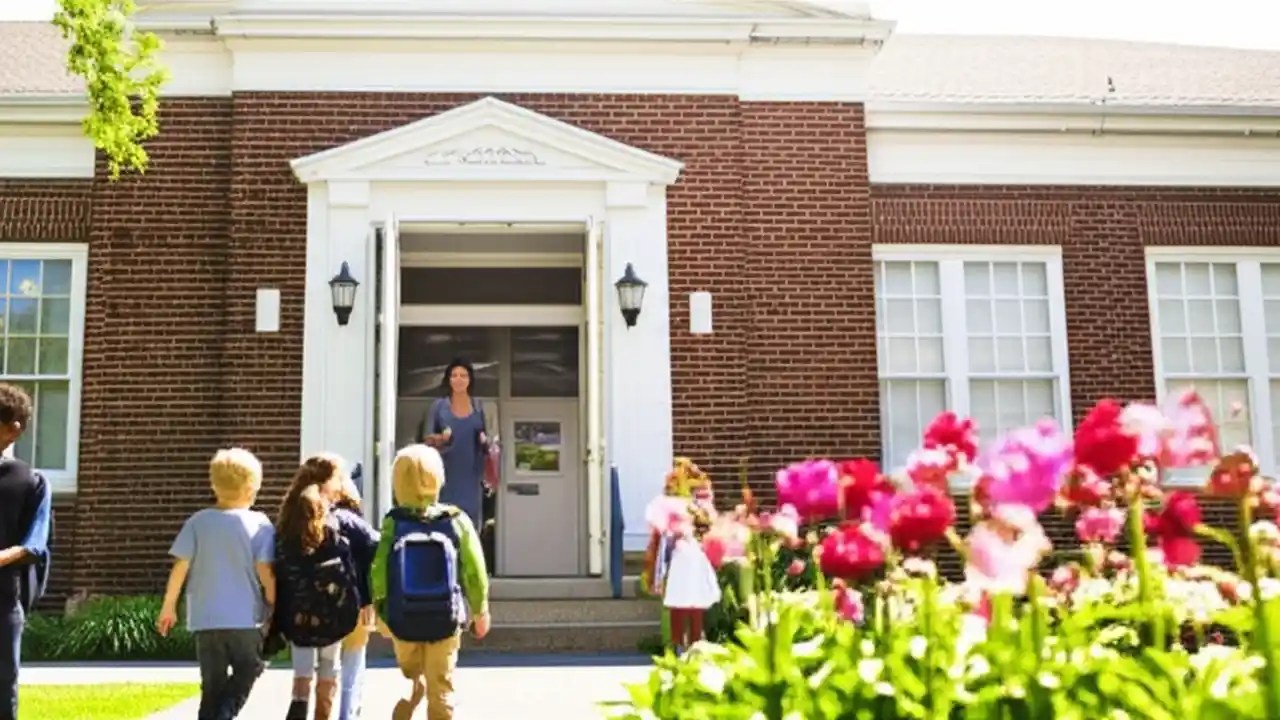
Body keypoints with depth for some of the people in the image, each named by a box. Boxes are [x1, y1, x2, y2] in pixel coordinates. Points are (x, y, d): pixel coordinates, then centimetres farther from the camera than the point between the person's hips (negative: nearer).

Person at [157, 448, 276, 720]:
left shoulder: (198, 521, 1)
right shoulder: (259, 525, -6)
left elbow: (180, 566, 0)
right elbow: (265, 571, -9)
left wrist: (169, 606, 10)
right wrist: (275, 606, 3)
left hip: (205, 618, 3)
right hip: (246, 618, -3)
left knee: (213, 685, 12)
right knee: (247, 673, 14)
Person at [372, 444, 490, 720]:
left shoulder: (392, 524, -11)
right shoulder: (456, 522, -10)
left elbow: (379, 572, -11)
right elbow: (475, 572, -5)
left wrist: (381, 613, 6)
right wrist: (480, 611, 10)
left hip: (402, 622, 1)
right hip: (445, 621, 0)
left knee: (409, 684, 25)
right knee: (441, 690, 13)